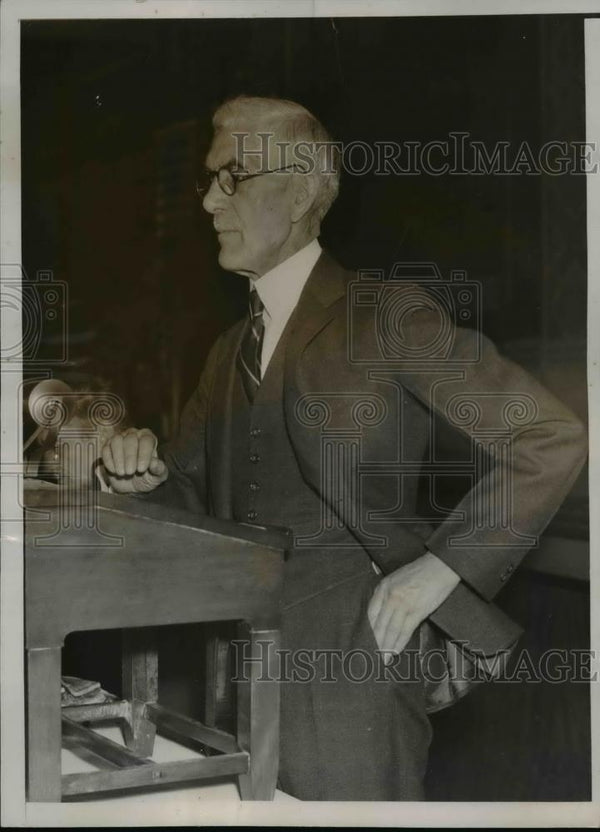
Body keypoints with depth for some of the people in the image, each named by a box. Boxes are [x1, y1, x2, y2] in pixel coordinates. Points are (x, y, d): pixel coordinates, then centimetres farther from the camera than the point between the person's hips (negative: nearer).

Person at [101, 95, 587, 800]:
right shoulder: (231, 351, 16)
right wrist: (144, 474, -2)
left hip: (349, 660, -6)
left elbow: (552, 440, -10)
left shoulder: (389, 316, -6)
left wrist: (439, 569, -14)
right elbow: (192, 493, 21)